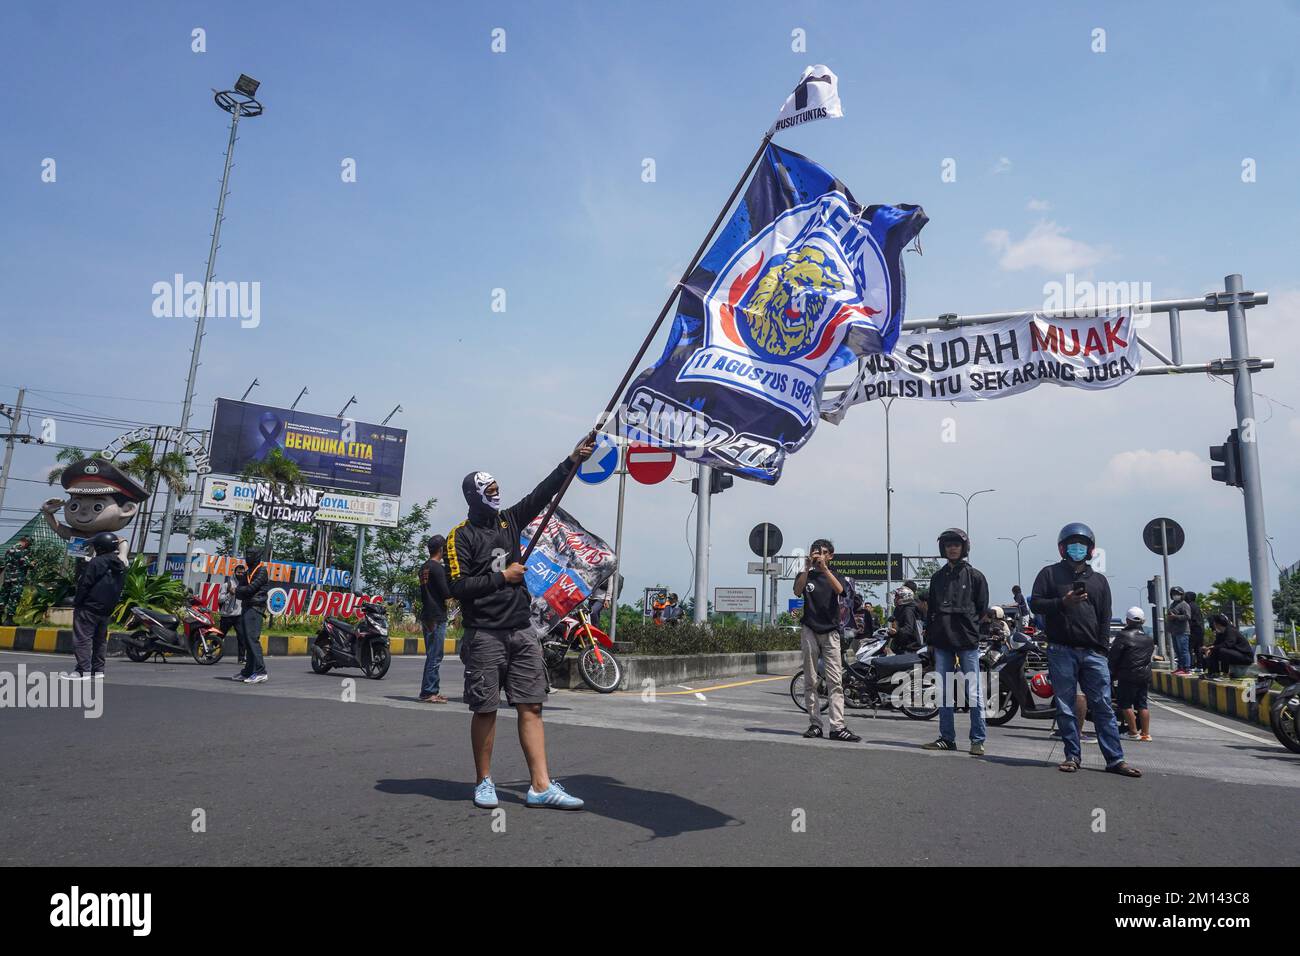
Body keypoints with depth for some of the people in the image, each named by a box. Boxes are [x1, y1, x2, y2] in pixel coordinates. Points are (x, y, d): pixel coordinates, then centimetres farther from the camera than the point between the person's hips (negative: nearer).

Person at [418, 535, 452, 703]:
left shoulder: (423, 567, 15)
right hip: (437, 617, -9)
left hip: (426, 616, 9)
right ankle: (428, 692, -5)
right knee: (435, 656, -6)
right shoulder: (438, 568, -13)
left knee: (432, 655, 14)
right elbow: (447, 593, -15)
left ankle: (433, 690, 18)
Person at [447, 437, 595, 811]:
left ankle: (540, 786, 0)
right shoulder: (461, 536, -3)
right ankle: (484, 782, 19)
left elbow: (542, 492, 7)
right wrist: (502, 577, -9)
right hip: (484, 635, -5)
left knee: (531, 706, 0)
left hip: (521, 632, 5)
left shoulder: (509, 520, 14)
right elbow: (457, 586, -12)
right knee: (485, 710, 3)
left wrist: (573, 460, 1)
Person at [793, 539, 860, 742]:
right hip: (809, 630, 0)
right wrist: (807, 568, -22)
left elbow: (839, 590, -14)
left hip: (830, 632, 0)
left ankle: (837, 727, -9)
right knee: (810, 680, 2)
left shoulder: (836, 575, 10)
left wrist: (824, 568, -25)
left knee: (835, 681, -7)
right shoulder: (805, 575, 8)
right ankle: (815, 724, 7)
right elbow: (797, 591, -12)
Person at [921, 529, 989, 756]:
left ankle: (978, 740, 4)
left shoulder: (975, 576, 3)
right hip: (942, 643, 5)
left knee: (973, 692, -3)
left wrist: (970, 629, -3)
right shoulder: (938, 577, 15)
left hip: (967, 643, -4)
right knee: (944, 692, 8)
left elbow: (982, 609, 4)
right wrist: (930, 639, 10)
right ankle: (947, 738, 15)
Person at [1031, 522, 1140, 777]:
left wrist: (1103, 649, 4)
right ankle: (1072, 756, 9)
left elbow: (1105, 618, 14)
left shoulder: (1099, 580, 16)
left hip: (1093, 652, 2)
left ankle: (1115, 759, 2)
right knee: (1065, 707, 2)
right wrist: (1063, 602, -14)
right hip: (1061, 650, -2)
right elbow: (1035, 603, 1)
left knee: (1103, 706, -1)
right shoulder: (1050, 573, 8)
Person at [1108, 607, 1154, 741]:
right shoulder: (1149, 638, 12)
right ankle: (1146, 733, 11)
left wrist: (1112, 671, 2)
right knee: (1142, 704, 11)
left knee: (1125, 704, 0)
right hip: (1145, 675, 7)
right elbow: (1150, 655, 16)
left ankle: (1133, 733, -2)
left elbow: (1113, 656, -10)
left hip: (1128, 676, -7)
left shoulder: (1123, 636, -10)